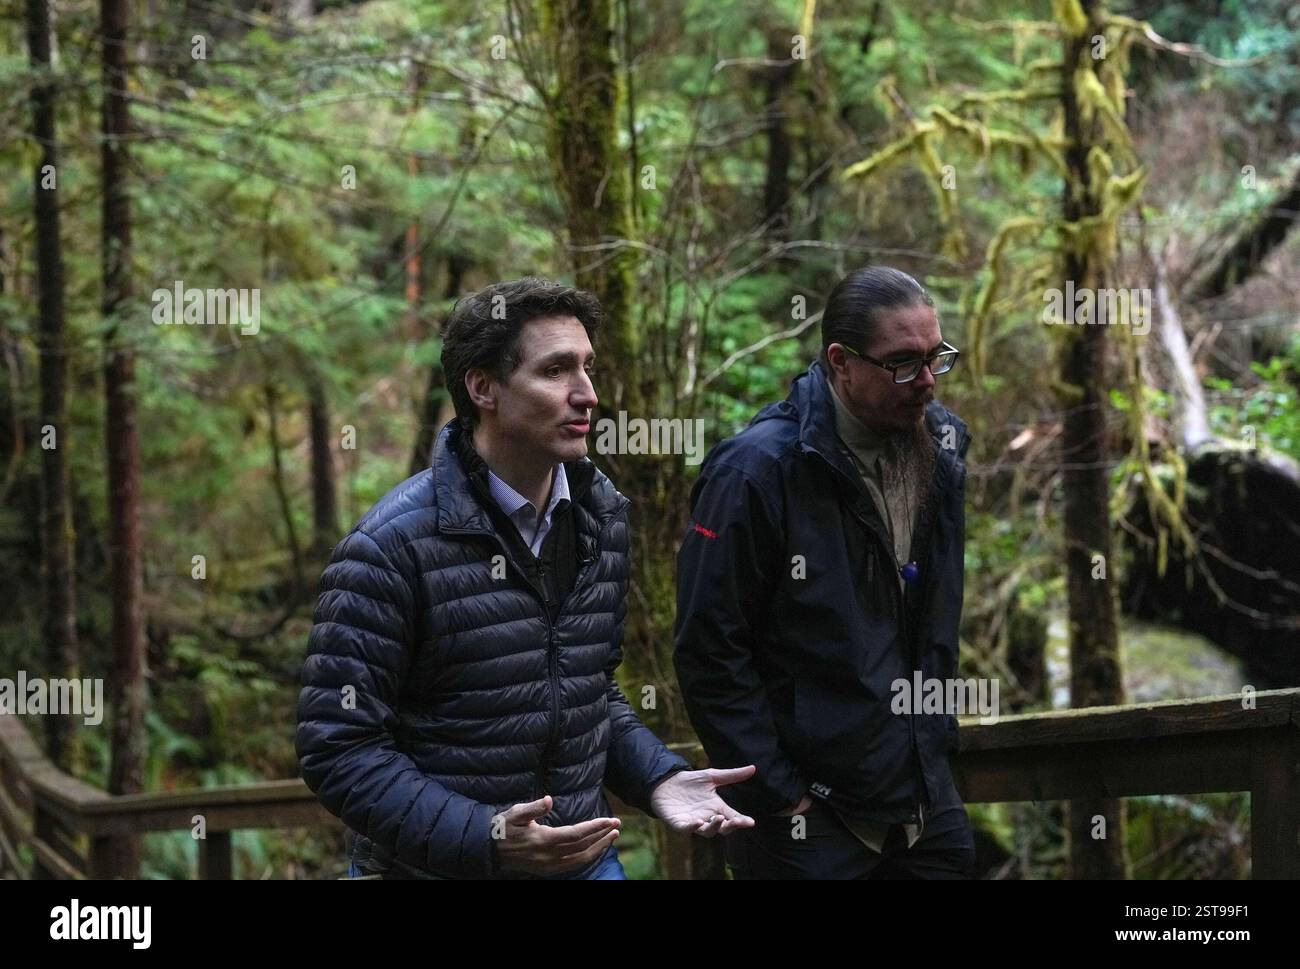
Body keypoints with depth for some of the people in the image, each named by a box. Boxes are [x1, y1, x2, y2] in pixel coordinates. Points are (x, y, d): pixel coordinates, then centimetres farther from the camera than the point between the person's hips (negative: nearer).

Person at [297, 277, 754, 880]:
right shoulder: (393, 547, -17)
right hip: (436, 867, -6)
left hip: (585, 858, 6)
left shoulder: (601, 516, 4)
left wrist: (657, 778, -2)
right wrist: (483, 840, -28)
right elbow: (337, 748, -19)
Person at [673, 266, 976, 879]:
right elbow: (709, 651, -16)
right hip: (809, 812, -6)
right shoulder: (756, 471, -17)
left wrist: (938, 735, 17)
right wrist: (780, 798, -15)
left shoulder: (939, 448, 5)